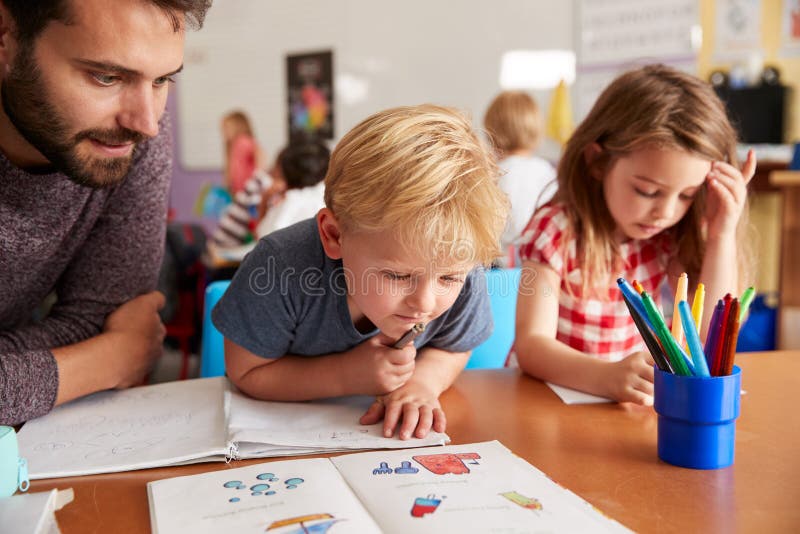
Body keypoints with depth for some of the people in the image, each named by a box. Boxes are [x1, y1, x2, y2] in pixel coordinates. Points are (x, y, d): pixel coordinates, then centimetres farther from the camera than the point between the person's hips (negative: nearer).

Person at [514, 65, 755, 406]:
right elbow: (532, 344, -21)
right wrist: (608, 376, -39)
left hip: (640, 398, 4)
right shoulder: (556, 231, -15)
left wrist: (722, 235, -14)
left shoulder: (674, 236, -2)